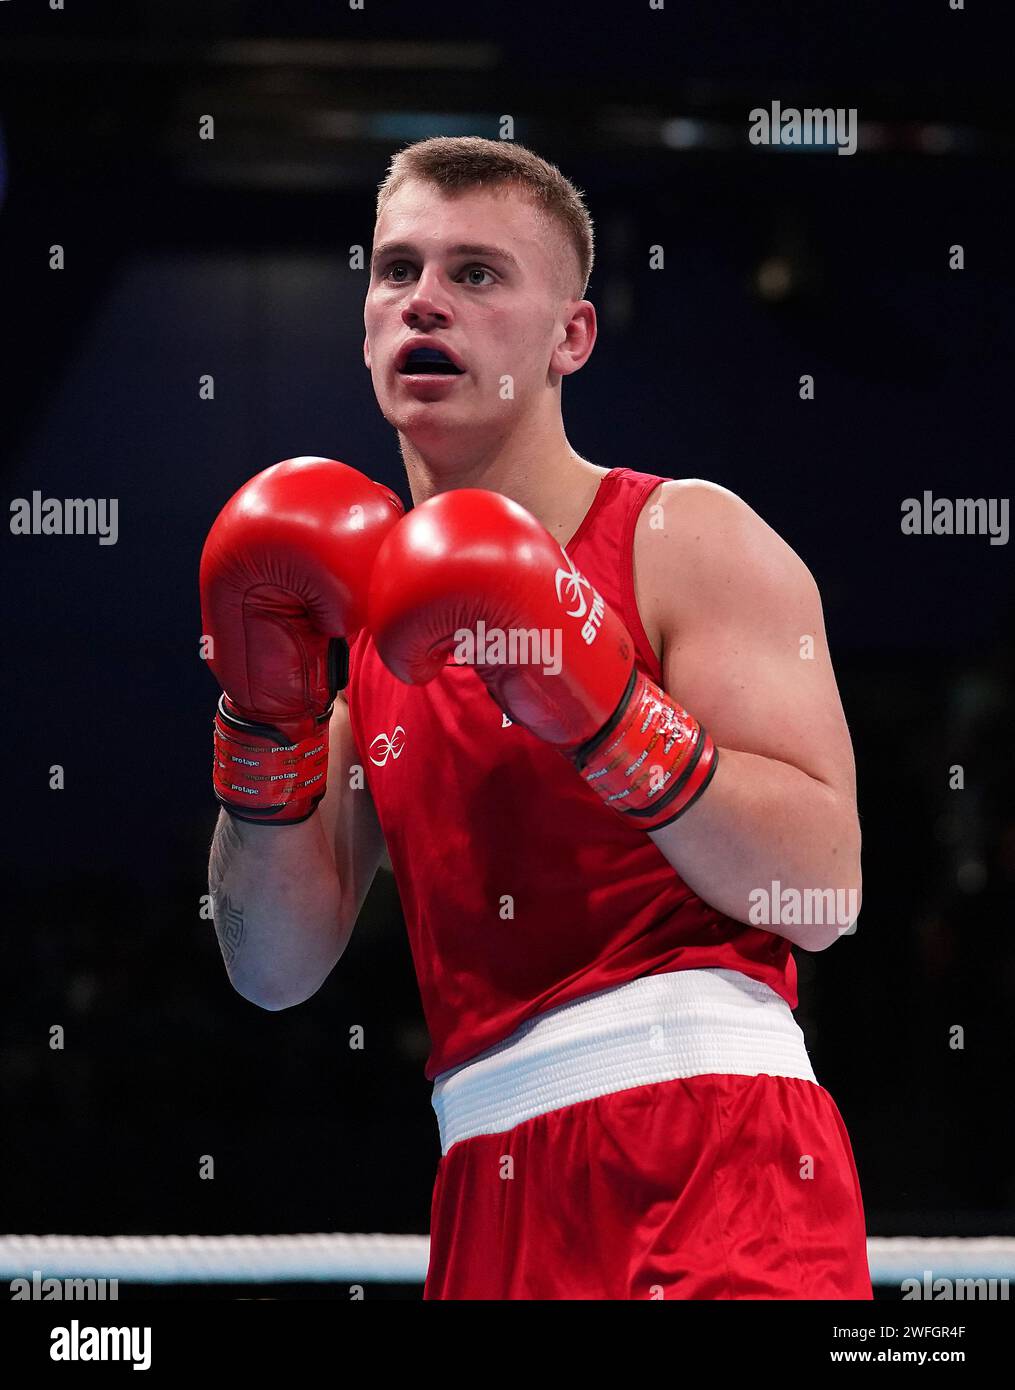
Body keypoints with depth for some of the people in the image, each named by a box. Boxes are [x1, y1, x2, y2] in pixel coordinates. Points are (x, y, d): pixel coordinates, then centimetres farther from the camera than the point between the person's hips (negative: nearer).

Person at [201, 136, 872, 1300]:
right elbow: (278, 971, 11)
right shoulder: (369, 615, 16)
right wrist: (266, 725, -2)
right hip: (492, 1180, 5)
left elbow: (823, 895, -10)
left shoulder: (689, 541, 0)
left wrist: (602, 712, -19)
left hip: (704, 1146, -5)